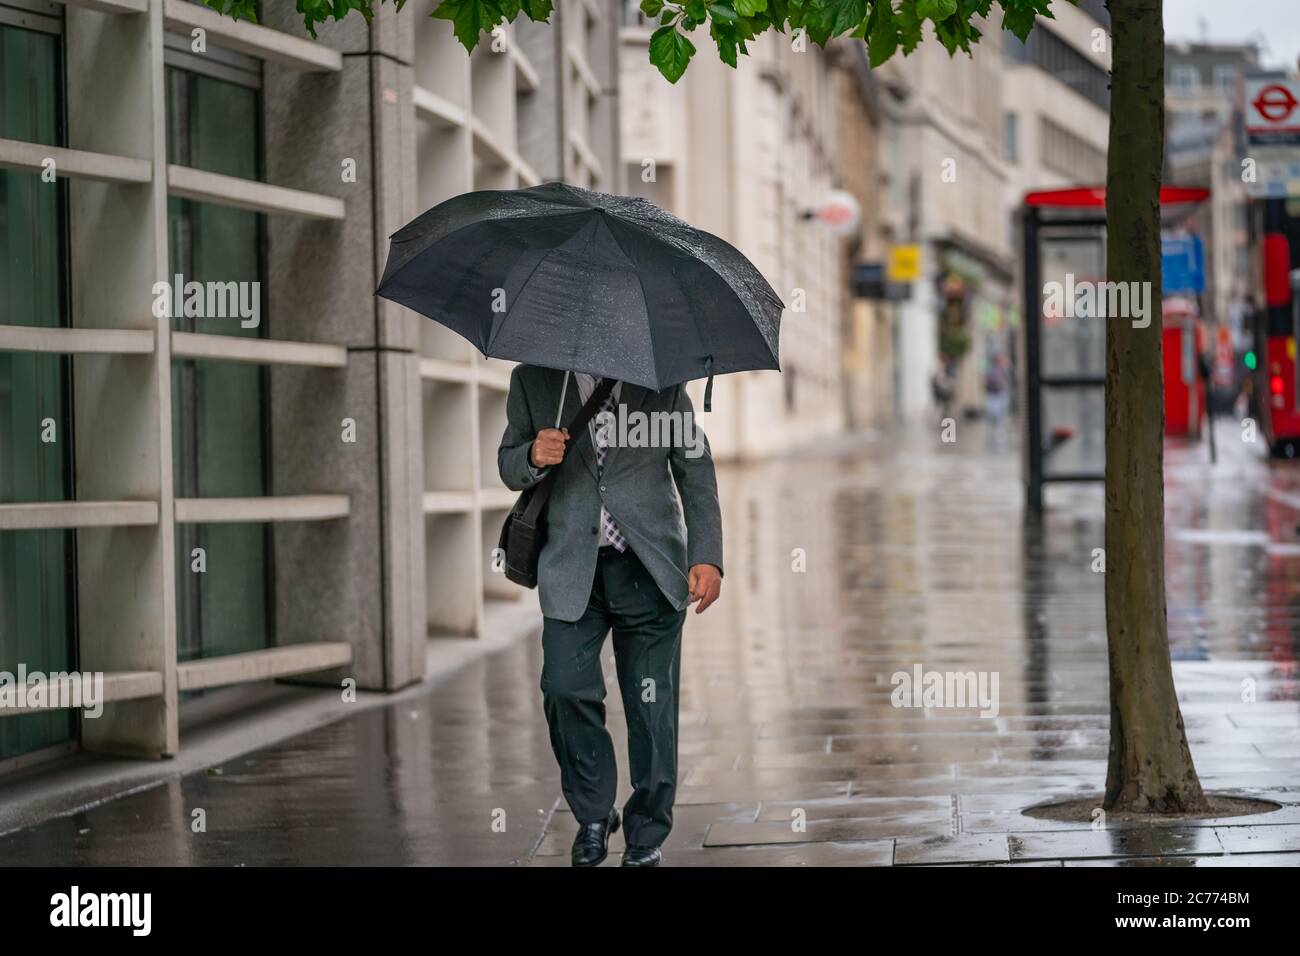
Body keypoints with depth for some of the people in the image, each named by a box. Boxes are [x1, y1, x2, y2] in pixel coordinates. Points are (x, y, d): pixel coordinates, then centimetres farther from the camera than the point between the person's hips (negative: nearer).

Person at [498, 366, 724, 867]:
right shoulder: (532, 380, 9)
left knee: (652, 705, 1)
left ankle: (646, 835, 15)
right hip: (571, 572, 0)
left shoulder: (662, 380, 8)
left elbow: (696, 472, 9)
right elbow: (508, 467, 15)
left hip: (649, 570, 0)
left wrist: (707, 557, -3)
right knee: (565, 689, -11)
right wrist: (533, 457, -11)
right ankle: (593, 816, 10)